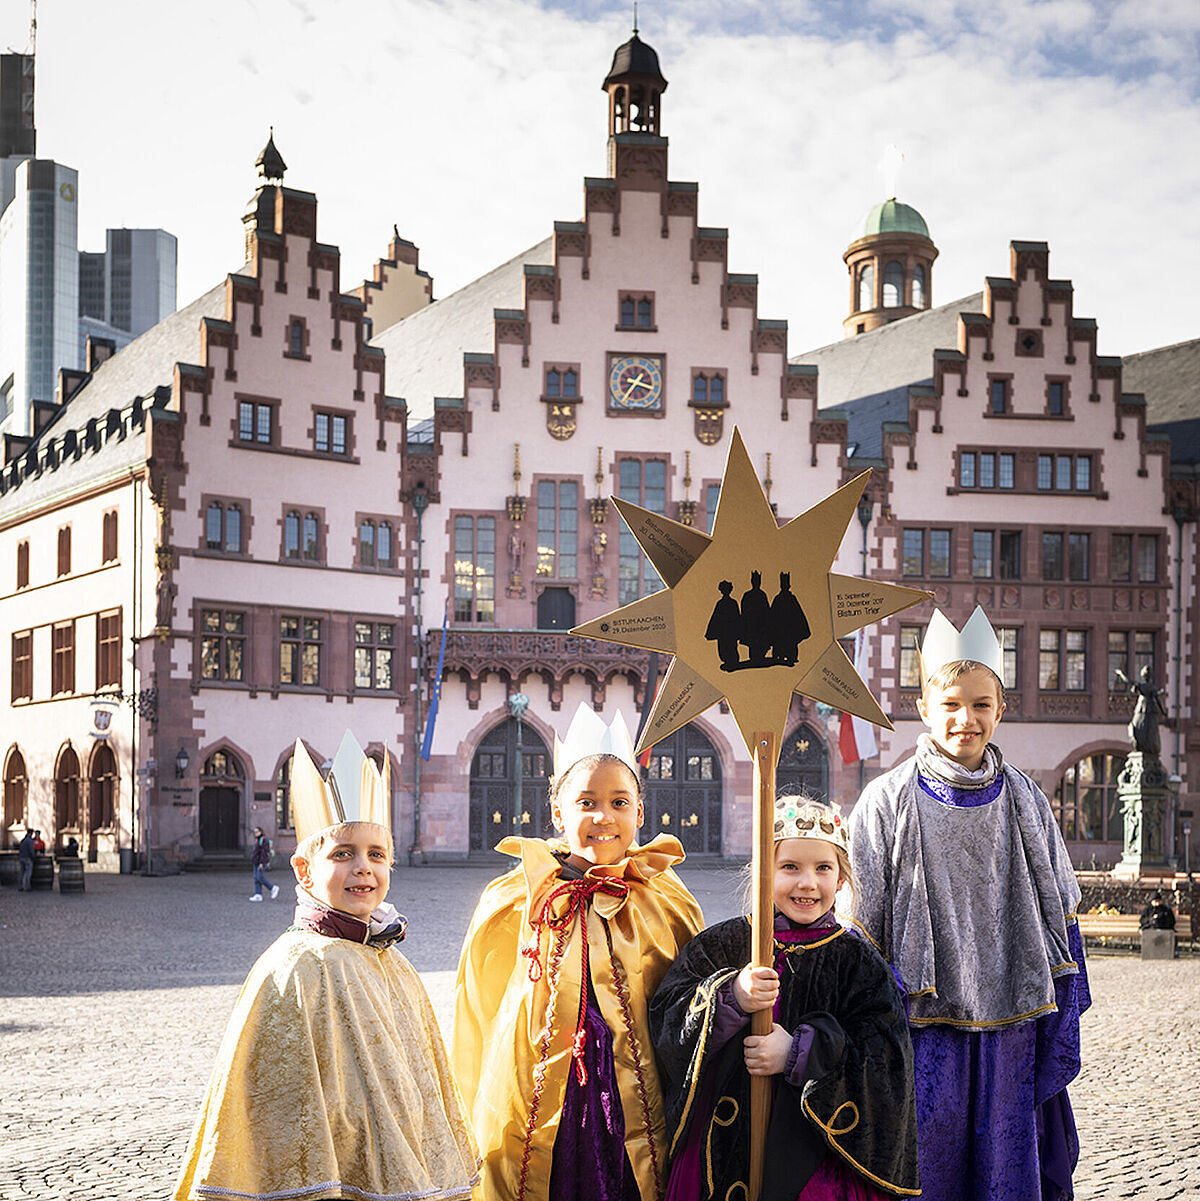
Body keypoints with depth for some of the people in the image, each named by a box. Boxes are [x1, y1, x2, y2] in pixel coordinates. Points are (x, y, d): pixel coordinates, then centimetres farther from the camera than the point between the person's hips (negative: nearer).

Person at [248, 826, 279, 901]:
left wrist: (261, 863, -25)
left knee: (260, 878, -13)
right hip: (257, 863, 9)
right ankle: (258, 895, -1)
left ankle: (273, 888, 0)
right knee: (256, 878, 2)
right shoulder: (258, 840, 16)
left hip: (262, 861, -9)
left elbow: (264, 852, -20)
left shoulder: (264, 840, -14)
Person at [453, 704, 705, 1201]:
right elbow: (477, 1022, 8)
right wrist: (483, 1122, 8)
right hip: (530, 1129, 0)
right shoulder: (512, 903, 2)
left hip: (635, 1125, 1)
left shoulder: (669, 907, 4)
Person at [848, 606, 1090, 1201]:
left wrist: (1063, 1032, 4)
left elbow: (1059, 918, 9)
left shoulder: (1024, 801, 6)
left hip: (1010, 1025, 2)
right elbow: (863, 929, -1)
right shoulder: (887, 802, -2)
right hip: (924, 1026, -2)